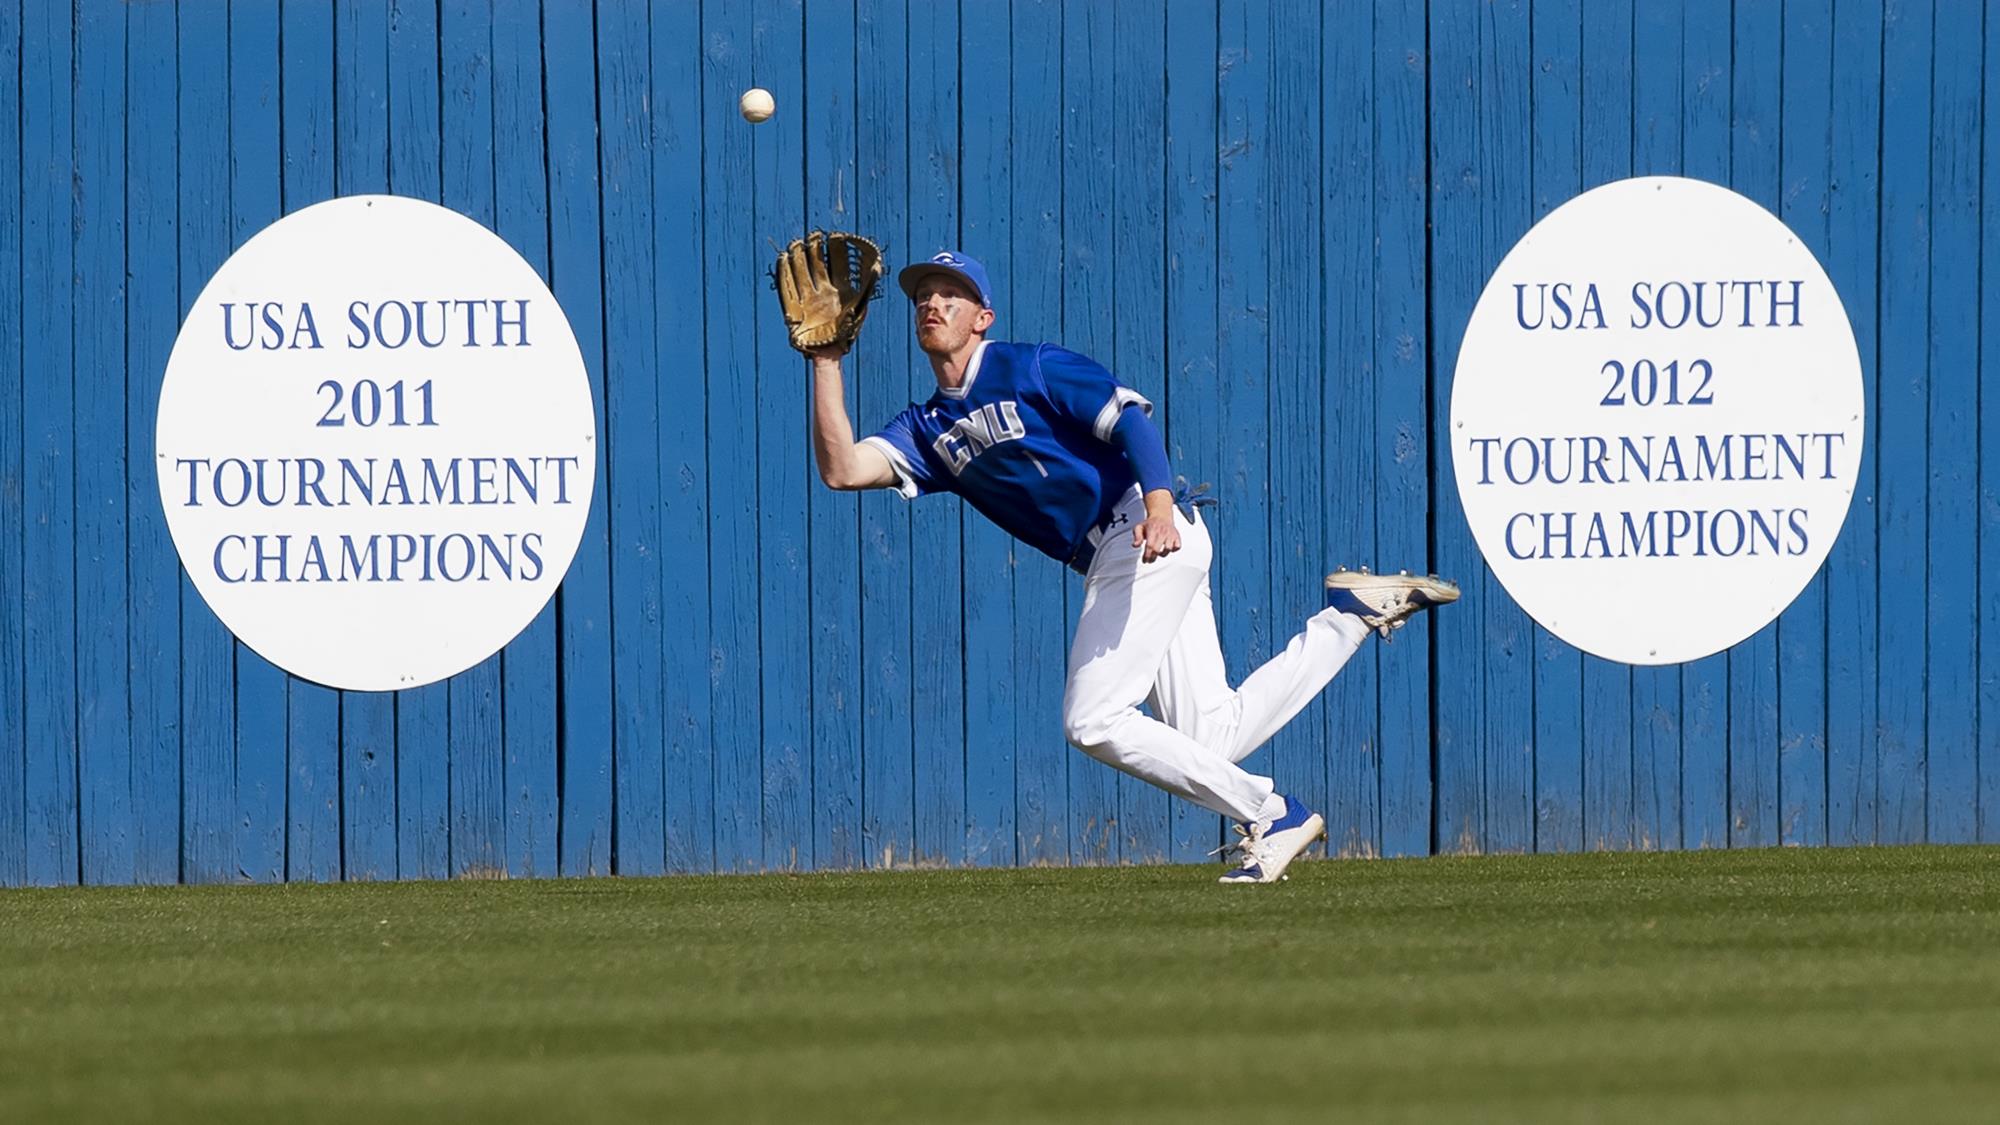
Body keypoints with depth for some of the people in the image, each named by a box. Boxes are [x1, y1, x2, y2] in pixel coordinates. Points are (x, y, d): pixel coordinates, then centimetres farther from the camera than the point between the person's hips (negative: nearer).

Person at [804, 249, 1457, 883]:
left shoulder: (1030, 369, -1)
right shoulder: (928, 431, 18)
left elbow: (1130, 417, -12)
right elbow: (842, 468, 5)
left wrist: (1158, 504, -29)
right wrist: (827, 362, 2)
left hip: (1153, 534, -8)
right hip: (1110, 563, 8)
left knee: (1093, 721, -14)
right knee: (1212, 739, 2)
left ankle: (1268, 816, -7)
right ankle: (1351, 615, 14)